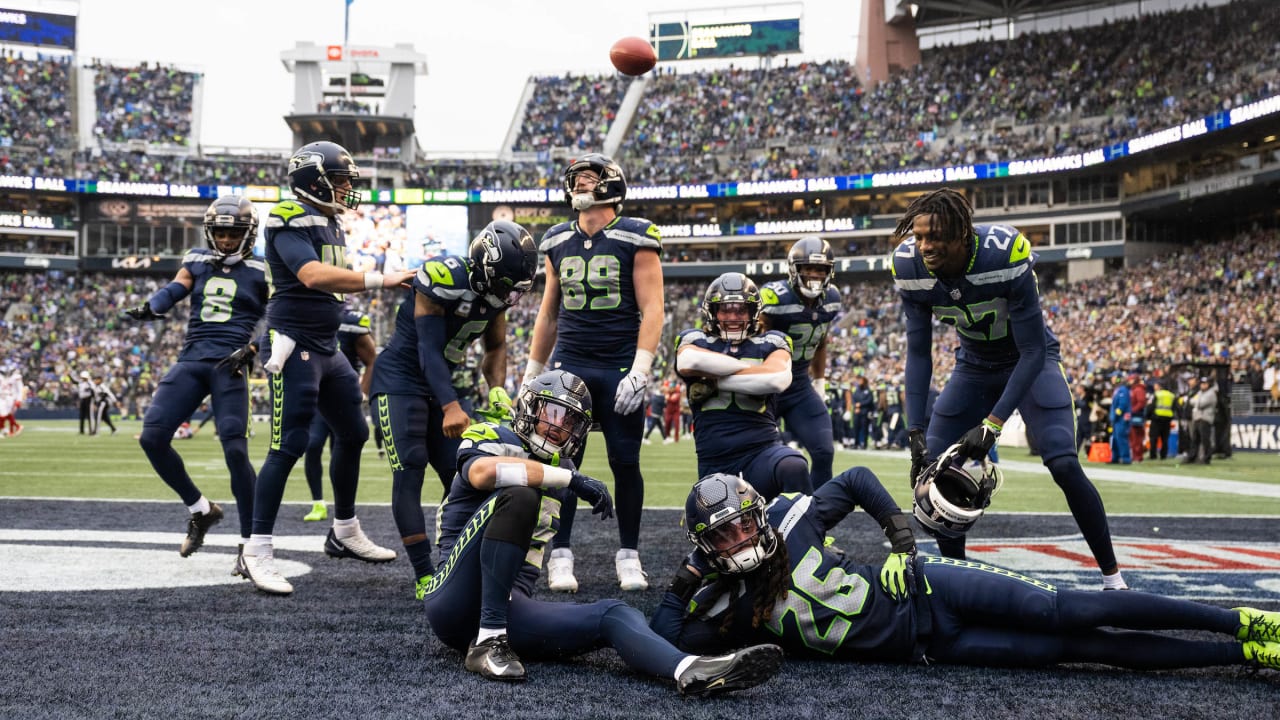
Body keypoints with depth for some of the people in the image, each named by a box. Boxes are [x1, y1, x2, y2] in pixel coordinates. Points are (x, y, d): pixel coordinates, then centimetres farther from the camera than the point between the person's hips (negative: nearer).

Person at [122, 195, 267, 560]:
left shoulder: (260, 272, 7)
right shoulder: (197, 261, 15)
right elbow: (176, 288, -1)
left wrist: (251, 348, -12)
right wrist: (150, 308, -22)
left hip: (230, 365, -4)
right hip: (191, 359, 4)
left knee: (235, 450, -14)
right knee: (152, 437, -6)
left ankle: (250, 542, -2)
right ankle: (201, 509, 14)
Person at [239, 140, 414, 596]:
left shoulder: (331, 225, 14)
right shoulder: (291, 222, -14)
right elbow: (313, 276, -29)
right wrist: (379, 281, -31)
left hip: (327, 348, 10)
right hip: (294, 345, -9)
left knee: (353, 434, 16)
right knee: (289, 445, -12)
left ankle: (344, 533, 31)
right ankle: (256, 551, -5)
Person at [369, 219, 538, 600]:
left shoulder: (494, 288, -2)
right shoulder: (444, 278, -25)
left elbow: (496, 347, 10)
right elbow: (430, 350, -28)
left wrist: (497, 389, -9)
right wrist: (450, 406, -38)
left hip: (442, 382, 8)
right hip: (400, 378, -8)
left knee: (462, 474, 2)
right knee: (409, 471, -14)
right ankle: (424, 577, -12)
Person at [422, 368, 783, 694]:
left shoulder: (559, 473, 18)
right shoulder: (490, 438, -3)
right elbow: (483, 473, -29)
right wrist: (572, 478, -25)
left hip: (507, 607, 6)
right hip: (456, 600, -6)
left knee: (612, 614, -16)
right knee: (517, 496, -27)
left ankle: (690, 671, -48)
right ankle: (486, 642, -29)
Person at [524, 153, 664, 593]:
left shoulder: (634, 239, -4)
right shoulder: (558, 243, 11)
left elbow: (651, 309, -8)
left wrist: (640, 371, -16)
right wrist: (531, 374, 16)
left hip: (620, 368, -3)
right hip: (568, 365, 4)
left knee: (625, 463, 1)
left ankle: (628, 555, 13)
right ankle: (561, 555, 8)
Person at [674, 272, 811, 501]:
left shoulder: (770, 343, 7)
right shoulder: (695, 340, 8)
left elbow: (778, 380, -17)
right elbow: (688, 362, -19)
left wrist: (715, 381, -12)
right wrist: (752, 369, -11)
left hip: (762, 450, -2)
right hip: (714, 463, 2)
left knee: (794, 468, -34)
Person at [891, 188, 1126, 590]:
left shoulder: (1005, 255, -35)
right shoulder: (910, 266, -22)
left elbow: (1032, 350, -28)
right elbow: (918, 353, -12)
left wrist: (993, 423, -32)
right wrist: (916, 429, -19)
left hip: (1030, 360, -4)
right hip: (974, 365, 4)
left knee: (1064, 466, -19)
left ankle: (1112, 576, -2)